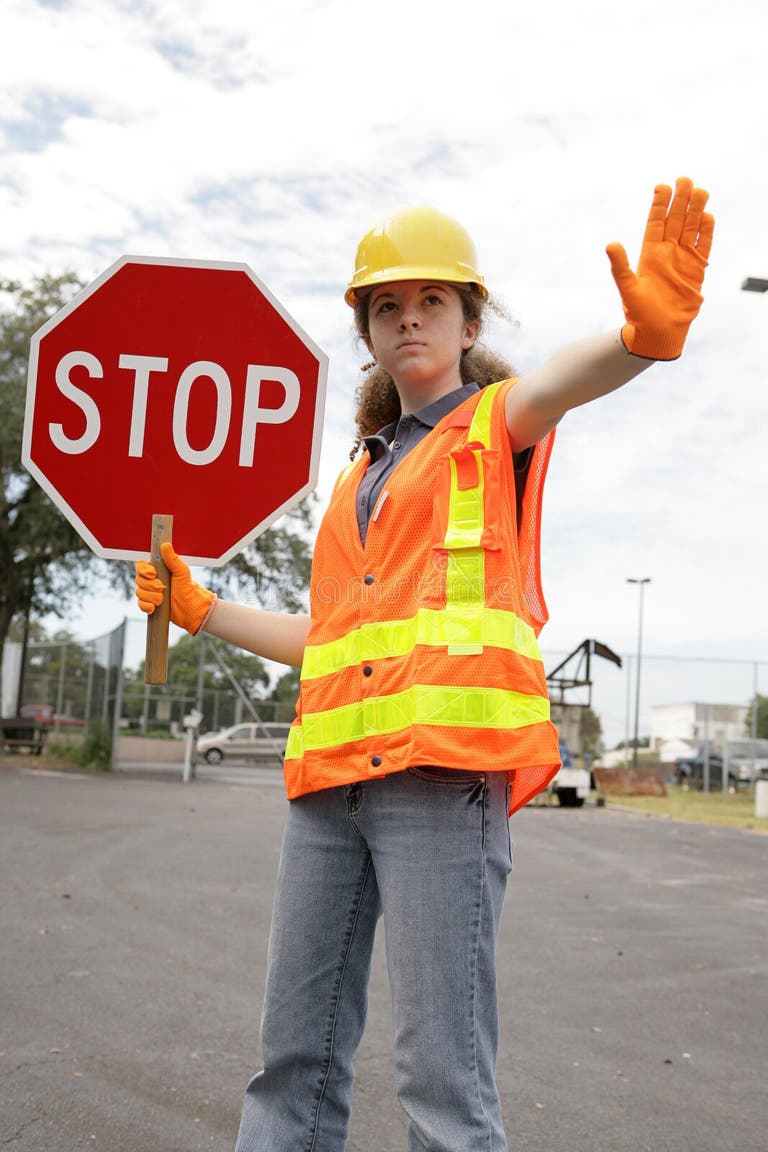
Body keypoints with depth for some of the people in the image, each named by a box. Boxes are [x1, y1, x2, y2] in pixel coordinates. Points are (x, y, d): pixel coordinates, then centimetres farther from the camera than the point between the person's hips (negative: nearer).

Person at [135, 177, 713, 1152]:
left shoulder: (497, 424, 10)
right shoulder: (362, 474, 26)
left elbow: (560, 381, -16)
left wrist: (644, 332, -38)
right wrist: (197, 608, 28)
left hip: (445, 766, -6)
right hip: (331, 775, 7)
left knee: (440, 1068, -10)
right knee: (297, 1054, 9)